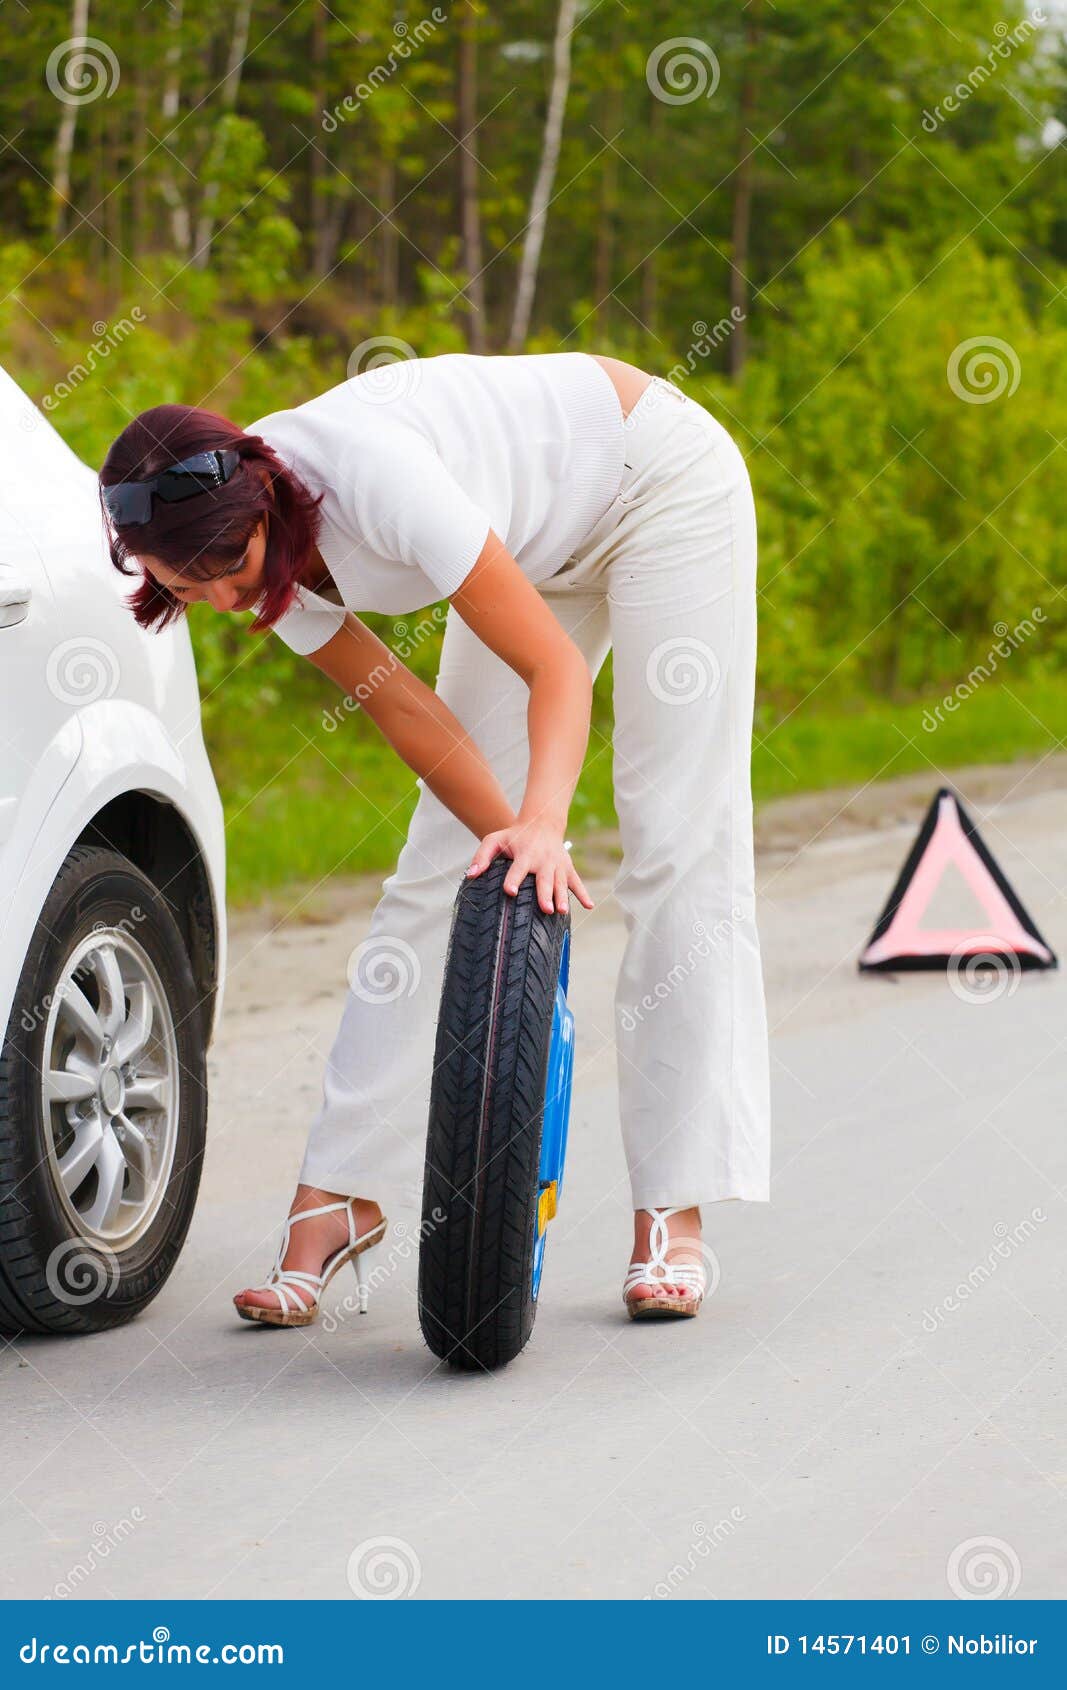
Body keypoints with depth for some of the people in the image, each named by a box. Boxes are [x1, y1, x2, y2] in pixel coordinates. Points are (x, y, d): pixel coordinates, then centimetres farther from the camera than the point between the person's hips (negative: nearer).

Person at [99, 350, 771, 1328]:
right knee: (446, 864, 0)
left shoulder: (372, 476, -39)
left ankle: (673, 1213, -7)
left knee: (679, 847, -10)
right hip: (543, 541, 7)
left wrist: (542, 823, -49)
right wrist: (510, 841, -20)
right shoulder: (249, 549, -18)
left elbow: (555, 666, -35)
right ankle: (341, 1193, 1)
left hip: (663, 474, -6)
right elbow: (411, 715, -12)